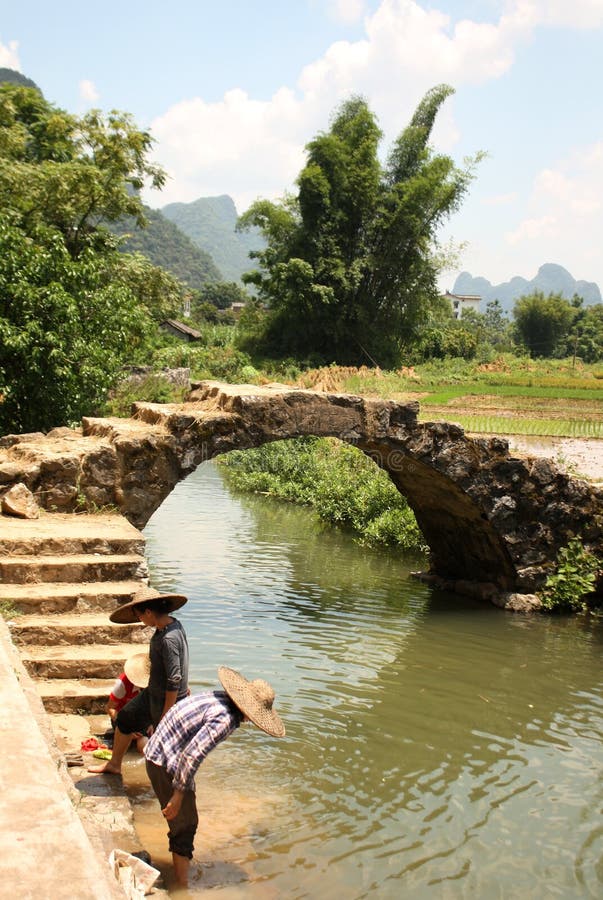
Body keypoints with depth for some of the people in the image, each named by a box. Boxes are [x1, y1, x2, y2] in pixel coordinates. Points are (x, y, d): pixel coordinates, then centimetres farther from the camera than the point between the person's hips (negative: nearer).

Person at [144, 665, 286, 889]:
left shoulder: (219, 697, 2)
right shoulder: (225, 719, -25)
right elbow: (192, 755, -31)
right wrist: (178, 795, -23)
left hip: (157, 751, 10)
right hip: (166, 763, -10)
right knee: (185, 822, -1)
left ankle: (181, 859, 47)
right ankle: (182, 887, 5)